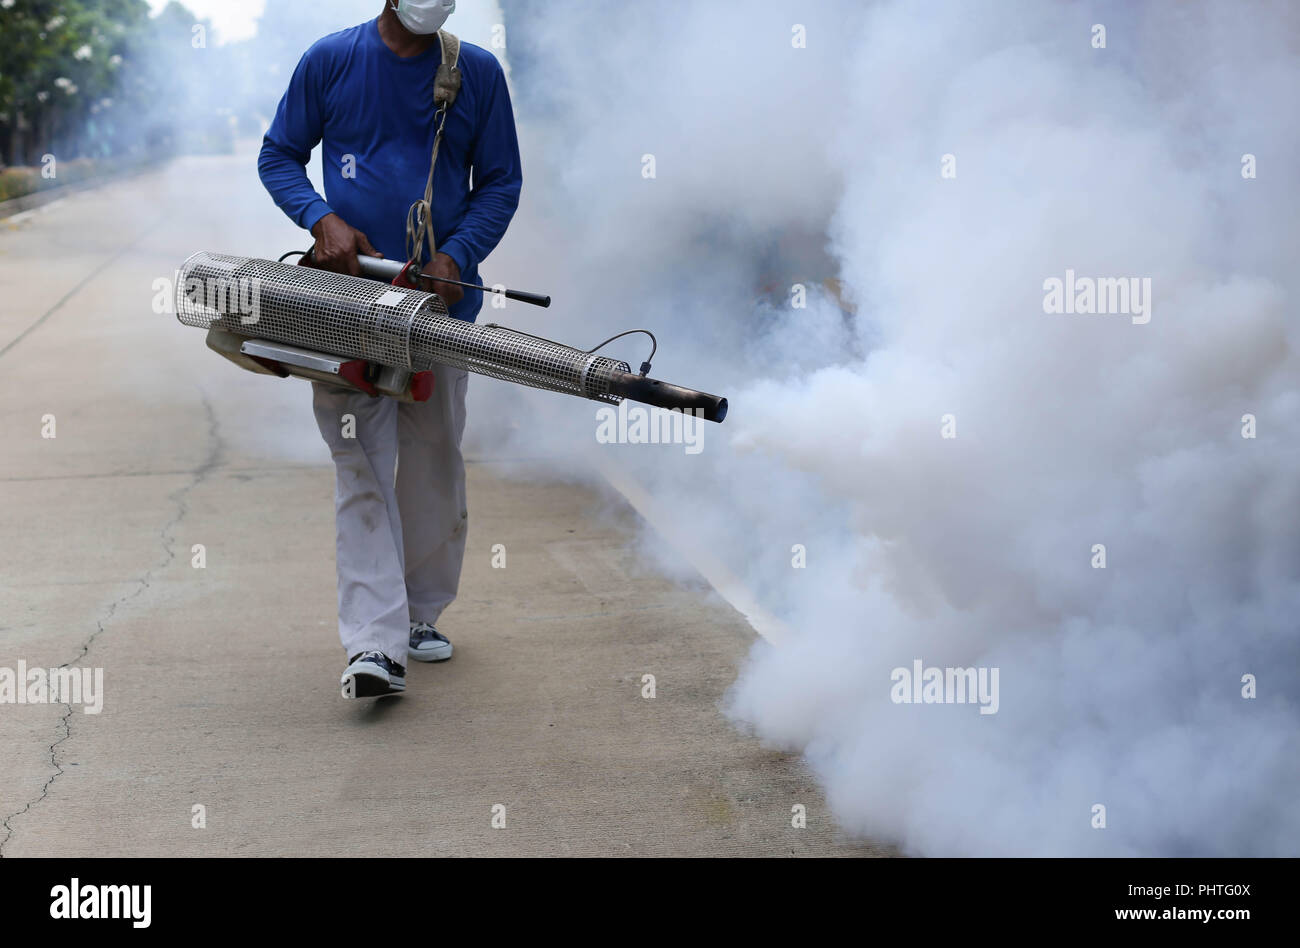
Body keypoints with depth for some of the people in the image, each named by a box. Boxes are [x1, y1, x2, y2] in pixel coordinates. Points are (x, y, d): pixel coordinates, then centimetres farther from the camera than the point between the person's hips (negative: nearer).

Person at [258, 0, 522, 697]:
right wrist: (323, 220, -11)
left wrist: (456, 256, -10)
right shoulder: (331, 60, 3)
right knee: (361, 469, -9)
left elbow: (501, 182, 7)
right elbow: (278, 157, 8)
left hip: (440, 300, 2)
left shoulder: (478, 73, 6)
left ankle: (420, 612, 28)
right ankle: (374, 646, -13)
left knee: (434, 462, 11)